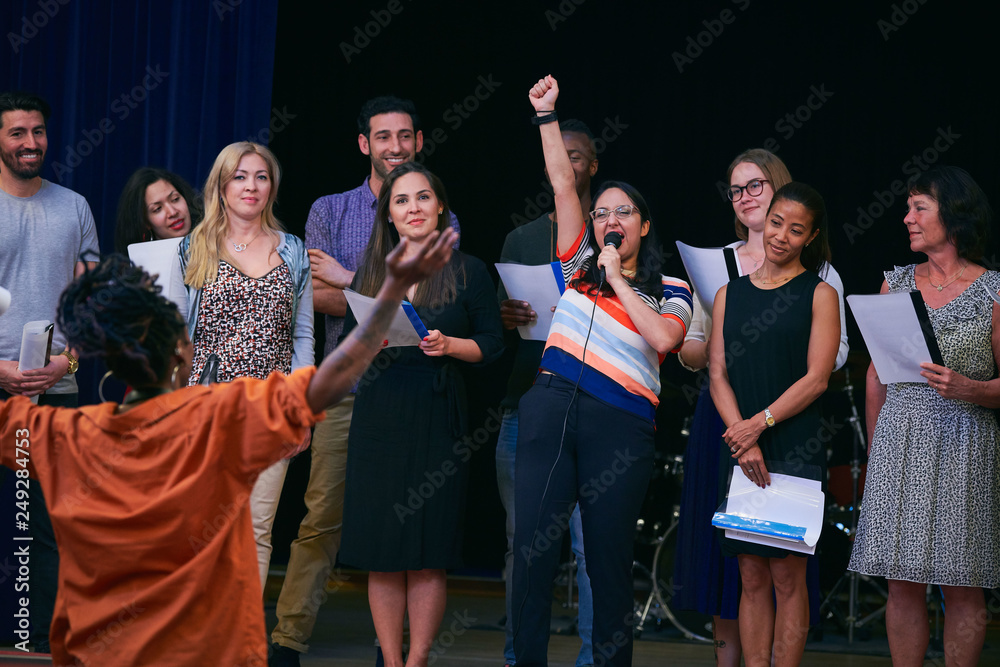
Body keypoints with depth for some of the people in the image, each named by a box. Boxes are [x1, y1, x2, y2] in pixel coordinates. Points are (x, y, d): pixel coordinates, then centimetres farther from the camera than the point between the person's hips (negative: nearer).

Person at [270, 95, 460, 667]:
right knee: (322, 515, -6)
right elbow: (320, 296, 0)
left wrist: (353, 281, -7)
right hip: (347, 383, 0)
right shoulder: (330, 211, 10)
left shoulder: (441, 221, 9)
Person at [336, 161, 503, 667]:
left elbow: (492, 344, 4)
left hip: (438, 419, -2)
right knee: (382, 555, 0)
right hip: (378, 419, 2)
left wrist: (449, 345, -13)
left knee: (428, 557, -3)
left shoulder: (468, 272, 6)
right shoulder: (371, 272, 13)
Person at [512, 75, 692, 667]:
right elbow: (562, 184, 14)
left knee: (610, 561, 1)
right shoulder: (580, 265, 16)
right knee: (532, 550, -2)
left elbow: (663, 338, -11)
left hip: (620, 424, -3)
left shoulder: (671, 291, 8)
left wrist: (619, 280, -4)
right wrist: (547, 115, 12)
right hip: (551, 405, 3)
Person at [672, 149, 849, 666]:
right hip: (722, 416, 3)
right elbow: (688, 350, 14)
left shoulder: (815, 267, 6)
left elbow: (836, 352, -1)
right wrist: (716, 348, -8)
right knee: (722, 544, 1)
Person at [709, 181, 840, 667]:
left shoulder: (819, 294, 3)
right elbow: (718, 375, 6)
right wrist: (742, 438, -9)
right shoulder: (728, 295, 13)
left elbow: (816, 379, -5)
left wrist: (759, 424, -14)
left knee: (787, 575, -4)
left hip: (795, 448, -3)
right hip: (741, 447, 3)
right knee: (752, 577, 3)